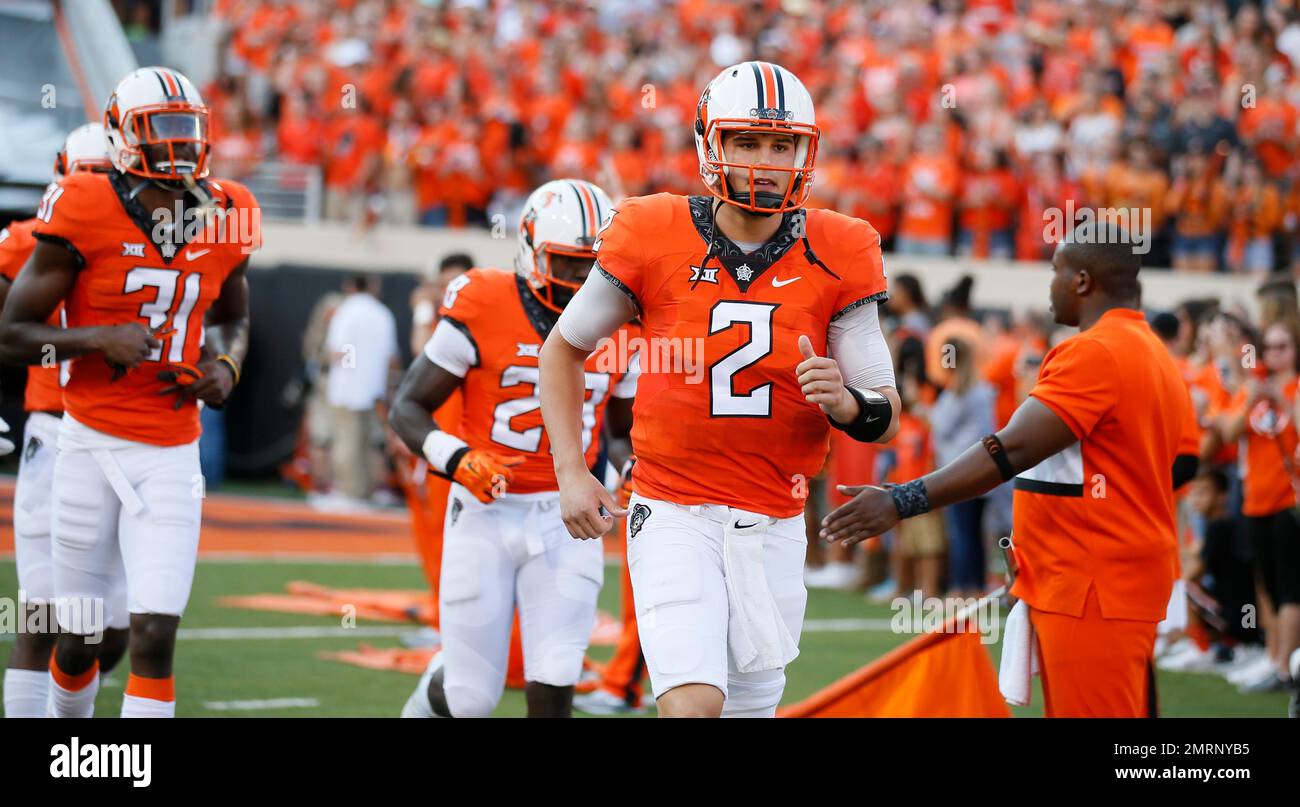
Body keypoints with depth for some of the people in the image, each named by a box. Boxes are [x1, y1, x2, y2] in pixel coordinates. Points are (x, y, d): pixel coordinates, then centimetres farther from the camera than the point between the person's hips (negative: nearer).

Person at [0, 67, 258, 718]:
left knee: (156, 634, -10)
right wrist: (100, 338, -21)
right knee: (78, 636, 7)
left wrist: (226, 365, 1)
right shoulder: (84, 218, -10)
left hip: (172, 454, 2)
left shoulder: (224, 220, 2)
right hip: (93, 444, -2)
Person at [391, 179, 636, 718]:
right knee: (471, 698, 4)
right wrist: (455, 459, -23)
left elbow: (625, 428, 19)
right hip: (486, 512, -3)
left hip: (565, 517, 3)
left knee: (553, 688, -8)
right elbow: (408, 406, -5)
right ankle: (431, 698, 41)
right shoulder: (482, 313, -11)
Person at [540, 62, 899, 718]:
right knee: (694, 706, -21)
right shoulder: (654, 239, -6)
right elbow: (564, 348, 9)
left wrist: (845, 402, -21)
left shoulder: (835, 259, -2)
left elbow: (886, 416, 2)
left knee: (749, 706, 11)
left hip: (773, 526, 3)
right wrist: (571, 474, 0)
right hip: (674, 513, -3)